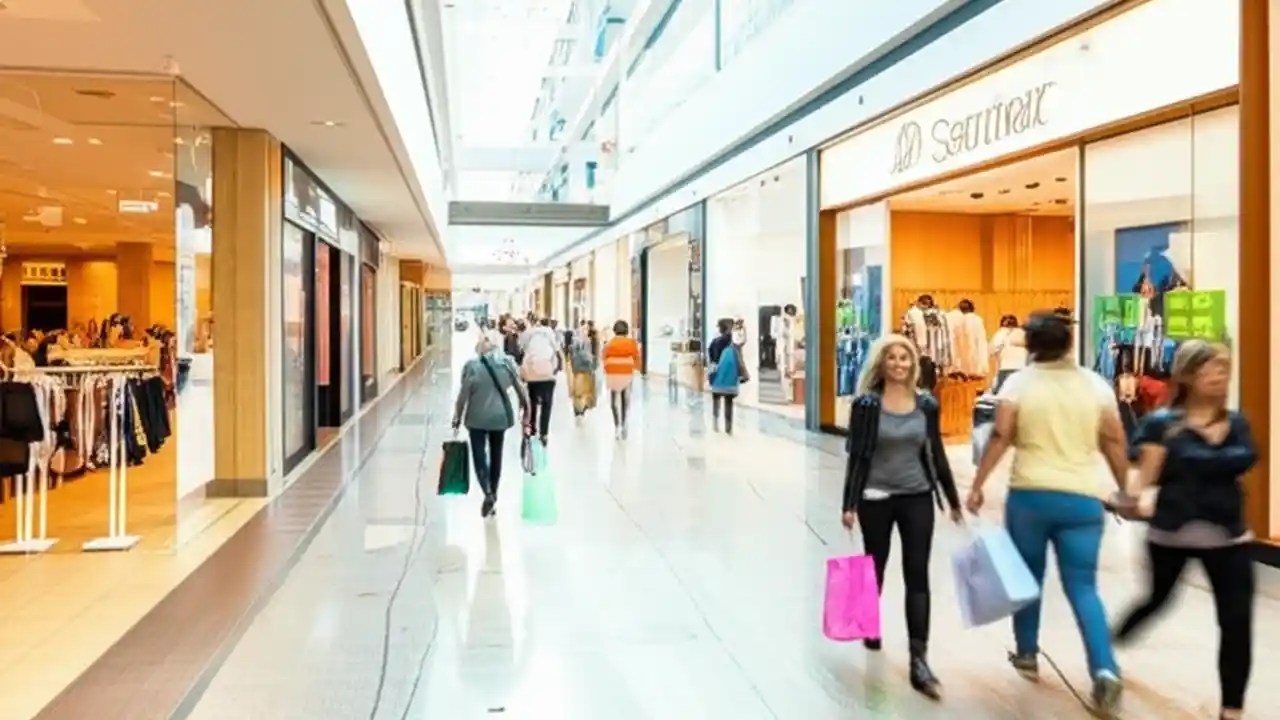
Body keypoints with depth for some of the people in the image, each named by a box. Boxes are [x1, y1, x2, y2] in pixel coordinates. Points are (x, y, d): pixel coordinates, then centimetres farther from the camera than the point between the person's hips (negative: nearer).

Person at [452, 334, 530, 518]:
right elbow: (519, 387, 3)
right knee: (496, 455, 16)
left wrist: (457, 416, 2)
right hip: (500, 416, 3)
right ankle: (493, 493, 23)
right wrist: (525, 404, 18)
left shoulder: (471, 365, -11)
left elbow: (464, 394, -9)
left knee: (479, 456, 3)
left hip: (477, 418, -3)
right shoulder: (506, 362, -3)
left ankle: (488, 493, -15)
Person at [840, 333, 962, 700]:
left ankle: (919, 660, -2)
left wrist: (953, 500, 11)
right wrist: (849, 504, -11)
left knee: (917, 577, -2)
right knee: (875, 567, 16)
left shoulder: (927, 404, 1)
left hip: (917, 498, 2)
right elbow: (857, 457, -8)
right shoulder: (867, 404, -8)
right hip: (876, 498, -2)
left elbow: (936, 455, 8)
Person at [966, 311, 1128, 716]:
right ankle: (1105, 669, -9)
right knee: (1083, 587, 6)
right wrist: (1124, 490, 16)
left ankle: (1027, 655, 29)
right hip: (1082, 499, 1)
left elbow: (1000, 437, -10)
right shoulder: (1096, 384, 6)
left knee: (1028, 577, 17)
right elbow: (1115, 442, 5)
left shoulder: (1019, 382, -1)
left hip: (1029, 494, -1)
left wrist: (977, 485, -6)